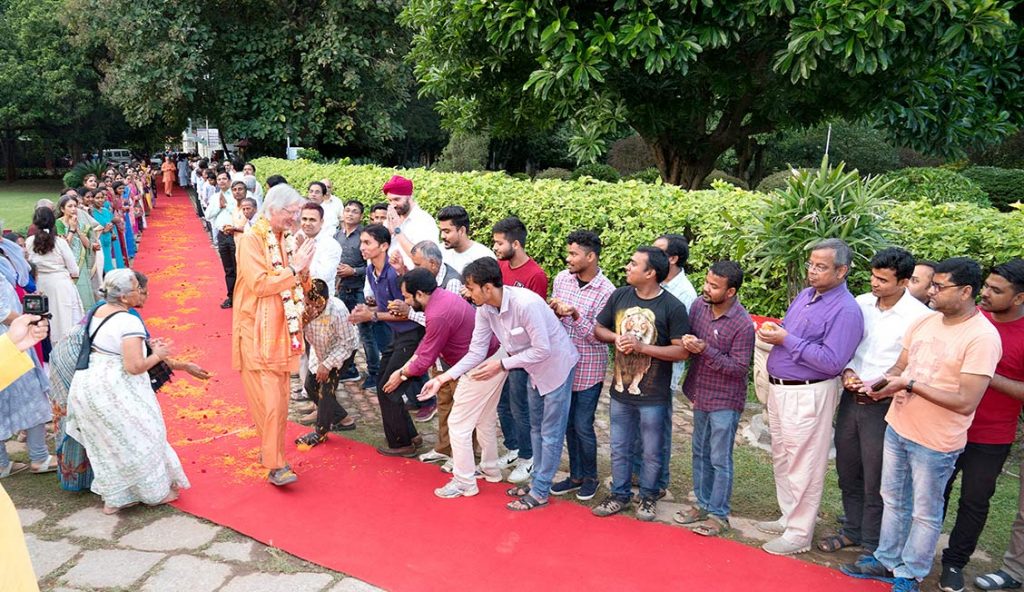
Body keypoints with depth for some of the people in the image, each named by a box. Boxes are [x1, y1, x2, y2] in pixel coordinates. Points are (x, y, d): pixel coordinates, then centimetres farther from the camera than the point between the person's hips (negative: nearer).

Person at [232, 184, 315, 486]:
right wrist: (293, 269, -17)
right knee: (269, 401, -7)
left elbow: (301, 287, 14)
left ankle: (270, 452, 26)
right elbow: (259, 283, -21)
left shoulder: (288, 240, 11)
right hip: (258, 335, -7)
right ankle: (275, 466, -1)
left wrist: (304, 270, -6)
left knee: (280, 399, 13)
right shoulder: (251, 240, -10)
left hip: (283, 333, 7)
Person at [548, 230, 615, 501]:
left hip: (589, 369, -5)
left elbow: (598, 336, -17)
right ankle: (575, 475, 33)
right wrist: (554, 310, -12)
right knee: (568, 424, 16)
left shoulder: (606, 291, -17)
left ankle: (590, 477, 27)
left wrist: (575, 314, -28)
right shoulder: (562, 278, -1)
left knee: (582, 426, 4)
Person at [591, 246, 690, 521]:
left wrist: (642, 347, -22)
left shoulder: (673, 307, -15)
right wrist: (616, 337, -12)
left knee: (652, 452, 14)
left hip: (653, 396, -4)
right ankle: (620, 495, 35)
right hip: (620, 390, 4)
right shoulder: (619, 296, -1)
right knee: (619, 449, 17)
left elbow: (682, 351, -16)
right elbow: (598, 329, 10)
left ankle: (648, 497, 35)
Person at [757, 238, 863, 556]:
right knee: (782, 459, 20)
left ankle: (799, 534, 15)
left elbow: (832, 362, -24)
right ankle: (789, 517, 36)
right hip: (779, 387, 9)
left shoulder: (846, 310, -17)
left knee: (803, 467, 2)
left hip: (808, 395, -9)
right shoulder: (805, 295, 10)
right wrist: (772, 331, 1)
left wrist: (786, 339, -22)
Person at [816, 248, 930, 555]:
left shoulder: (919, 316, -14)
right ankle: (852, 530, 38)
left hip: (884, 406, -5)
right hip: (851, 398, 5)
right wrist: (847, 371, -5)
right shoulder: (860, 304, 1)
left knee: (875, 481, 5)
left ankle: (872, 546, 25)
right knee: (847, 471, 18)